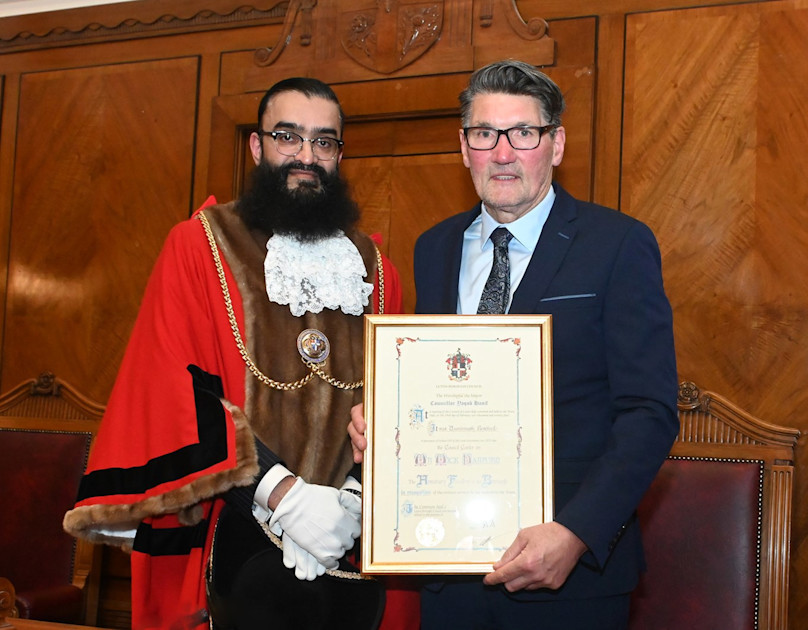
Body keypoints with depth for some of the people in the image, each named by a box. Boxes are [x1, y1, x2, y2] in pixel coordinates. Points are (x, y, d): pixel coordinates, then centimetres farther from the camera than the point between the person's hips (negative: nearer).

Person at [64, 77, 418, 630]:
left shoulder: (374, 269, 9)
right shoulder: (200, 245, -2)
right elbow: (178, 395, -10)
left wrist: (355, 496, -12)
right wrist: (283, 493, -17)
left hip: (355, 546, 4)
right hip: (240, 541, -3)